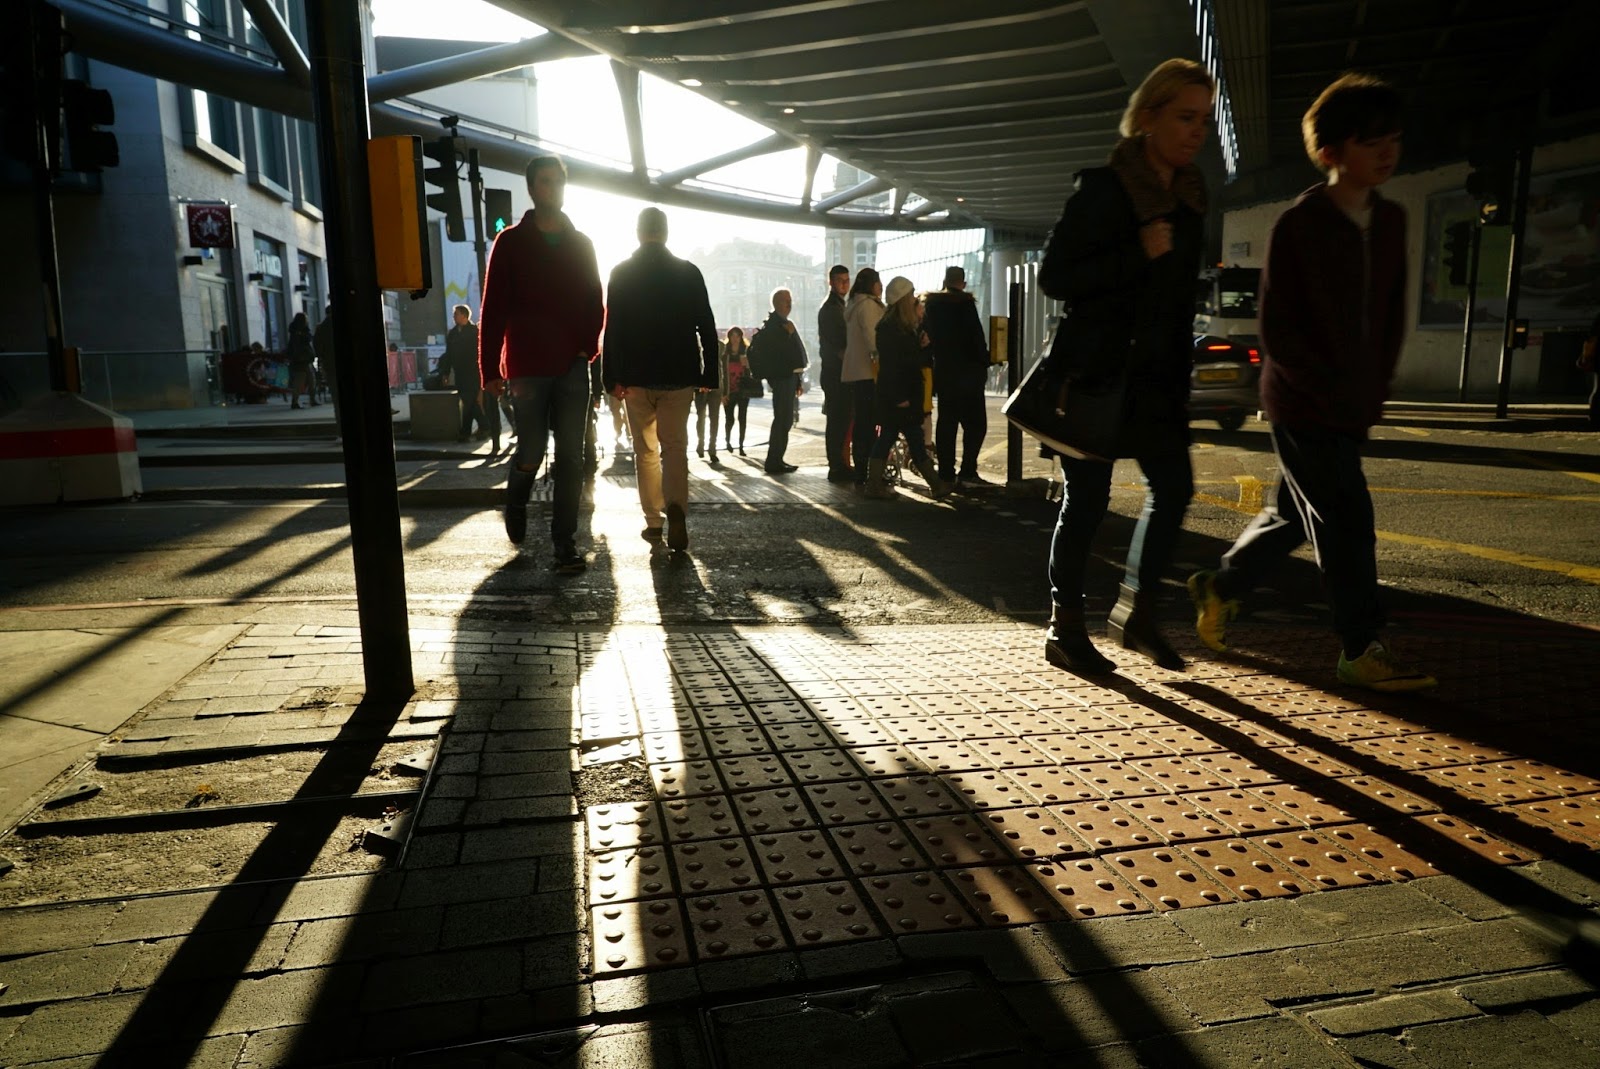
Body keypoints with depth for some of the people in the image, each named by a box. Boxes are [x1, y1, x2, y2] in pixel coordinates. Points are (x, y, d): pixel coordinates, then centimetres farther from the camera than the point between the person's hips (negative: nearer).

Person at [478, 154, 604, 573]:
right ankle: (515, 503, 32)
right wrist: (490, 368, -6)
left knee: (570, 456, 0)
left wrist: (588, 347, -4)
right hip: (527, 368, -2)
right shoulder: (511, 242, 3)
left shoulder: (580, 244, 12)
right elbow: (492, 309, -1)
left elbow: (595, 302, 14)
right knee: (531, 451, 0)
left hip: (572, 366, 3)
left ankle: (566, 542, 4)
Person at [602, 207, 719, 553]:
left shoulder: (621, 273, -1)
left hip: (636, 376, 0)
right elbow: (706, 326, 0)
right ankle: (675, 508, -19)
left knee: (646, 450, 11)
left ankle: (653, 522, 12)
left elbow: (612, 328, -5)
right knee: (675, 447, 5)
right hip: (678, 376, 0)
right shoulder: (688, 271, 1)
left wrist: (612, 378, -3)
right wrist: (709, 374, 5)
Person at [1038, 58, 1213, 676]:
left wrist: (1180, 372, 19)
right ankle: (1065, 630, 11)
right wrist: (1139, 255, -23)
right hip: (1095, 369, -7)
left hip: (1155, 373, 7)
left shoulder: (1189, 196, 12)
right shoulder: (1104, 188, -9)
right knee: (1088, 498, -2)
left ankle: (1136, 613, 17)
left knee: (1174, 486, 2)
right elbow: (1054, 277, -14)